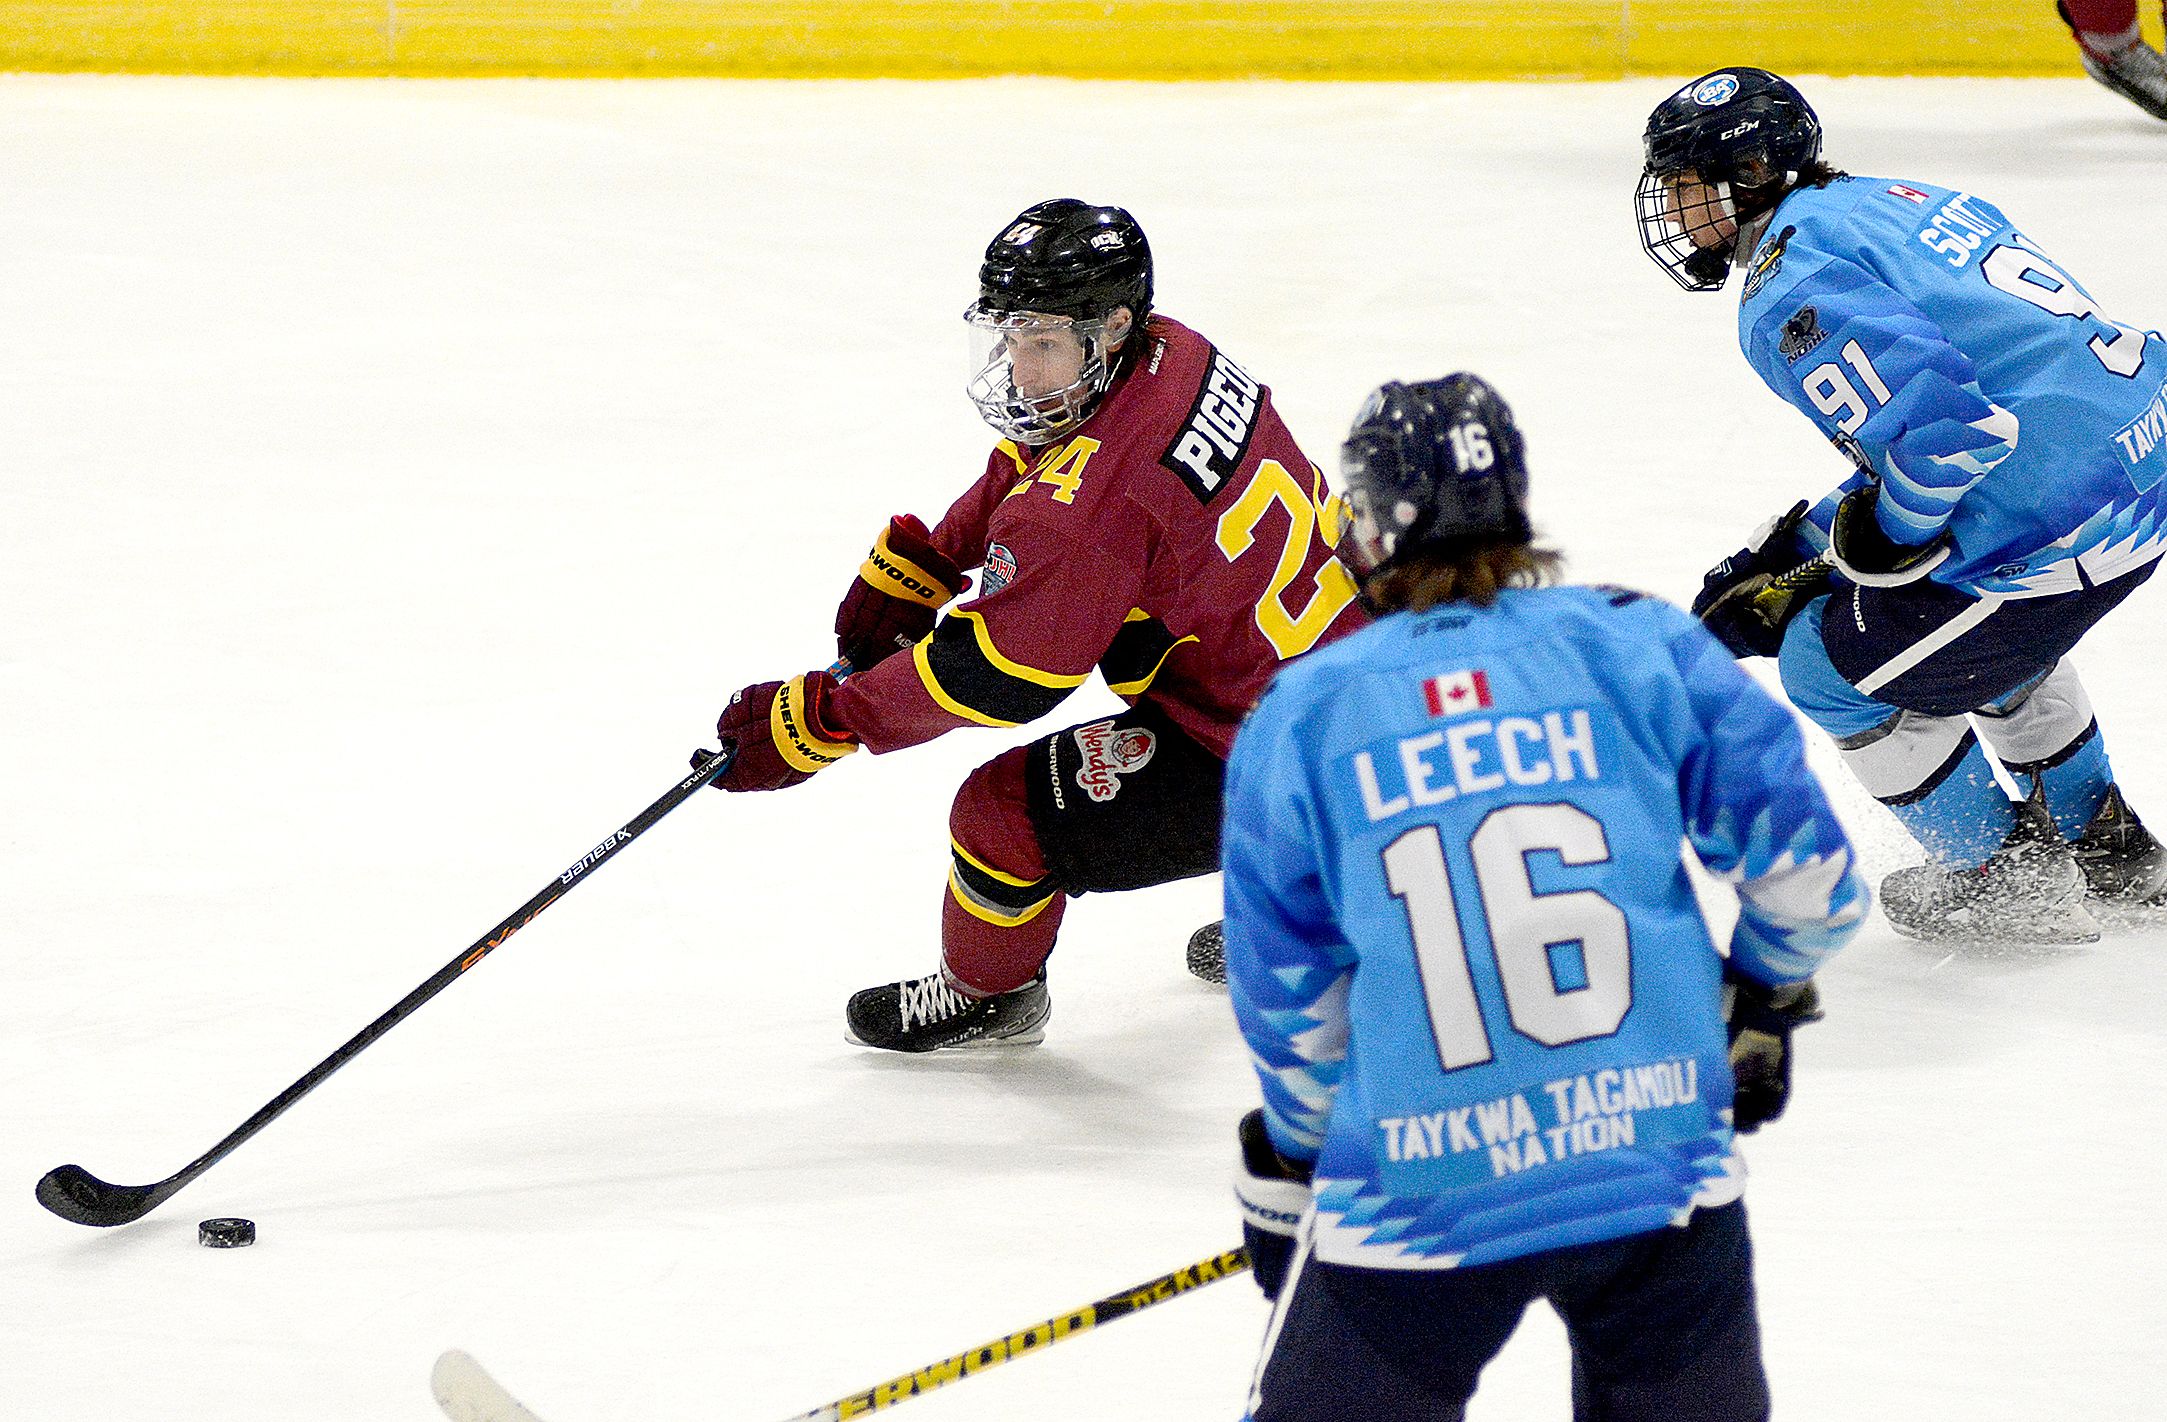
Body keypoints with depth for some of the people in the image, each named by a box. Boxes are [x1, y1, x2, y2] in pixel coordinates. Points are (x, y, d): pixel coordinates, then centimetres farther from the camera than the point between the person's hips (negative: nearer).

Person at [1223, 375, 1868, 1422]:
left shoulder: (1297, 720, 1)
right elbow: (1803, 871, 2)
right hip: (1666, 1177, 2)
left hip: (1418, 1203, -2)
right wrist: (1766, 1005, 23)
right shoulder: (1641, 649, 1)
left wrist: (1287, 1177, 24)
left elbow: (1292, 1004, 8)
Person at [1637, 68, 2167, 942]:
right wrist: (1794, 554, 20)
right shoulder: (1888, 204, 19)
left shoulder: (1792, 295, -13)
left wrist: (1879, 543, -6)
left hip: (2060, 526, -10)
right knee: (1988, 632, 37)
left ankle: (2007, 888, 22)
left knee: (1835, 665, 10)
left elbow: (1943, 425, -25)